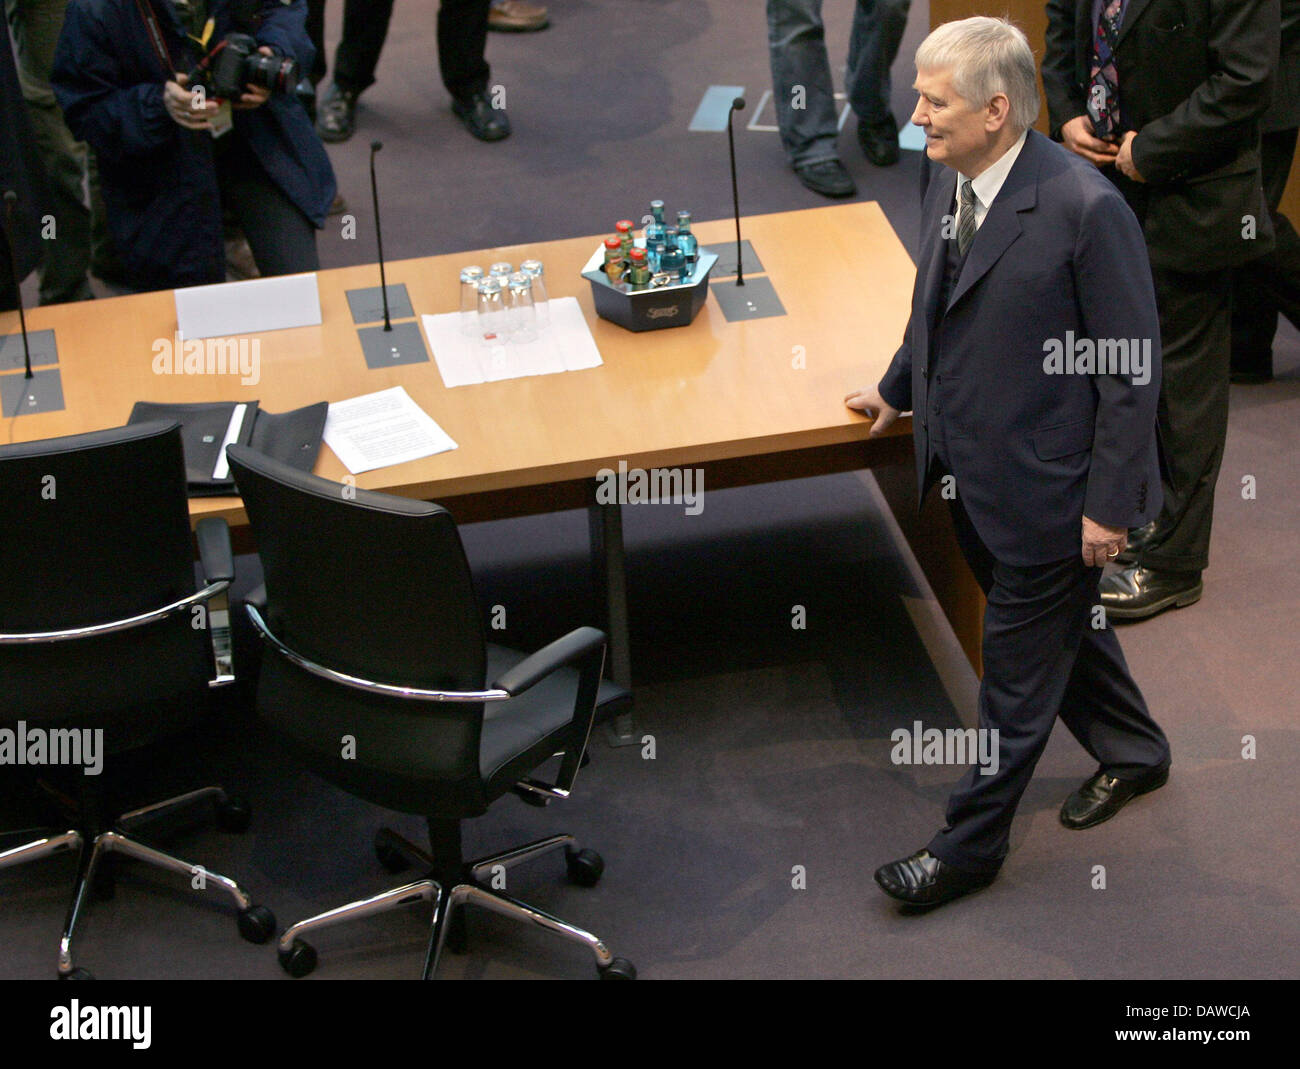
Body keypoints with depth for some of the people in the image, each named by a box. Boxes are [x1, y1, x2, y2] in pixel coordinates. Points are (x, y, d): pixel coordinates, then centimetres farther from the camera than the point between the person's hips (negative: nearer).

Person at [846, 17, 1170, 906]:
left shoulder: (1085, 208, -27)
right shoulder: (944, 174, -3)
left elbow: (1130, 368, -20)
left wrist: (1109, 503, -17)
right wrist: (899, 388, 21)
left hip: (1045, 487, -8)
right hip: (972, 473, 8)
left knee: (1018, 673, 8)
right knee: (1060, 623, 26)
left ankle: (971, 847, 24)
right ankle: (1133, 753, 50)